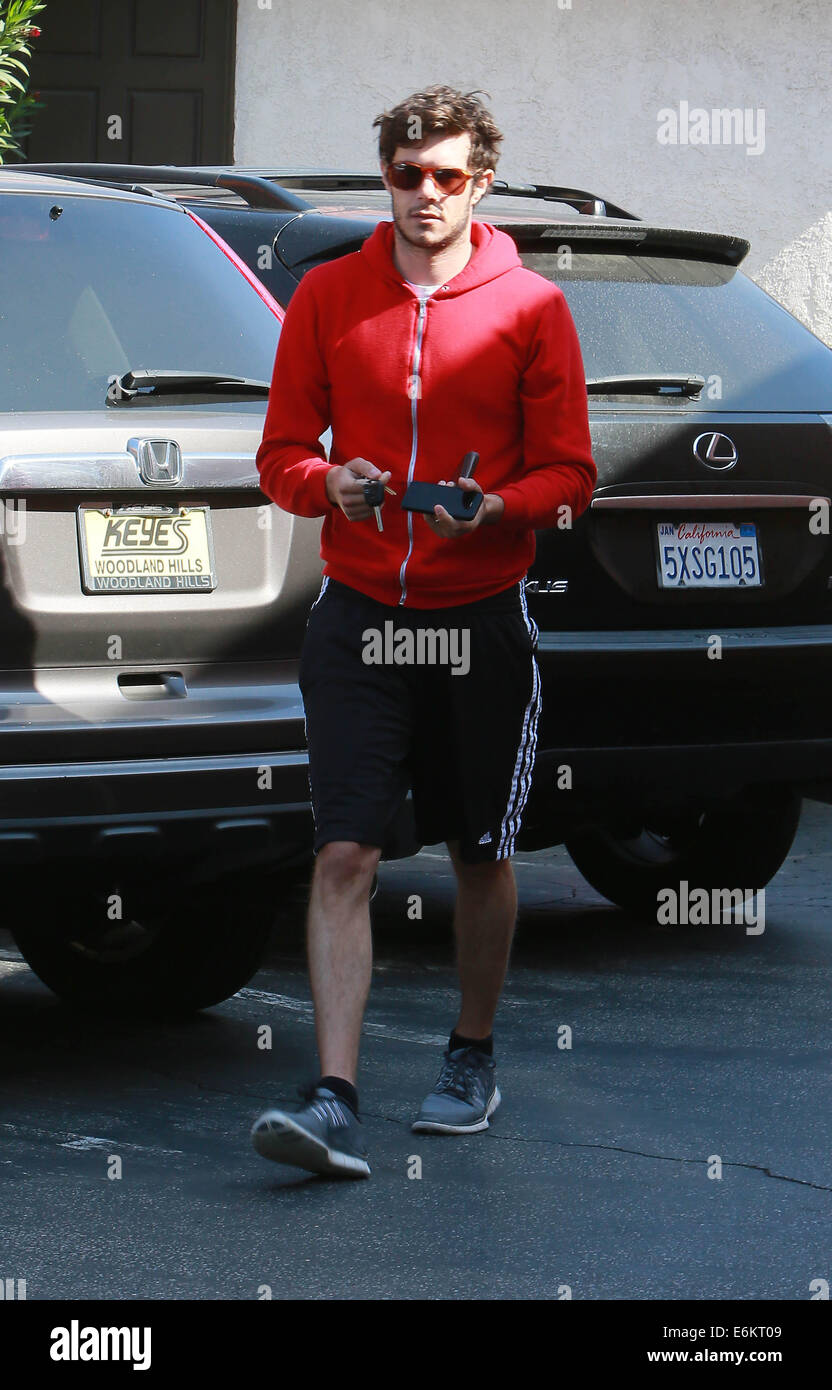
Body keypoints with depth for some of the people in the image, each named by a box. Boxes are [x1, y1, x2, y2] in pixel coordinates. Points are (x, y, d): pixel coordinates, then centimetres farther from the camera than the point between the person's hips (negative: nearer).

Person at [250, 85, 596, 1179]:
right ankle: (336, 1101, -14)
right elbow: (282, 452, 8)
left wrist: (493, 507, -19)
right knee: (344, 855, -10)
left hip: (480, 617, 0)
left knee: (481, 857, 11)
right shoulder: (326, 297, 5)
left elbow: (568, 474, 1)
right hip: (358, 616, 0)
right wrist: (328, 483, -15)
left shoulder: (530, 306, 0)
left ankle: (473, 1062, 30)